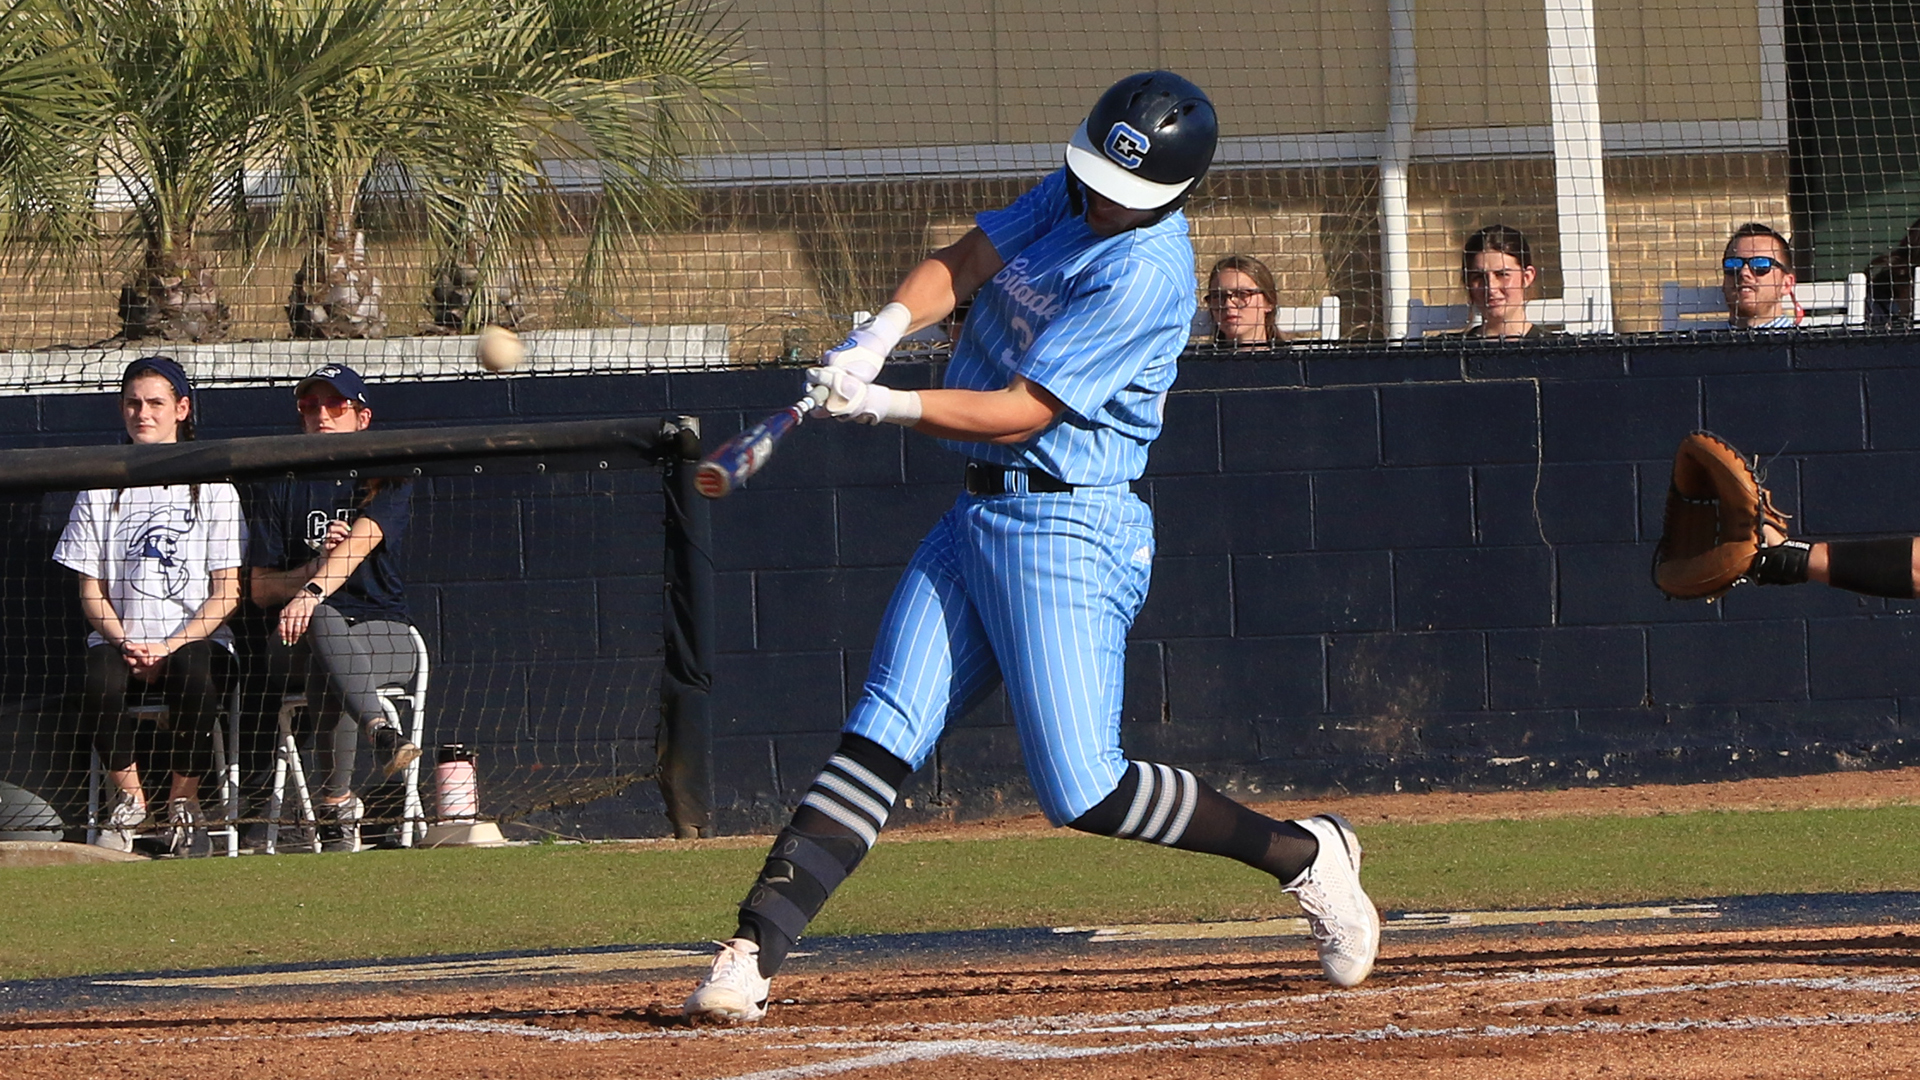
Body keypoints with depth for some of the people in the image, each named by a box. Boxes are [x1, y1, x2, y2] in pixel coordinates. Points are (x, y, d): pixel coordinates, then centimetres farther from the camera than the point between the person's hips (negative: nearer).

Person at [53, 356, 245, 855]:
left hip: (196, 639, -1)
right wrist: (126, 644, -11)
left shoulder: (213, 489, 7)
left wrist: (169, 647, -14)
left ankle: (183, 803, -15)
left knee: (195, 679, -36)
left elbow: (227, 592, 1)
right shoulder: (101, 491, 13)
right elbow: (91, 590, 9)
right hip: (119, 639, 1)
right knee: (99, 684, -33)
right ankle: (129, 799, -11)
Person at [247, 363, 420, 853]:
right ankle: (383, 731, -61)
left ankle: (336, 807, -41)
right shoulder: (281, 487, 15)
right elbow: (261, 588, 10)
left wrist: (313, 591, -35)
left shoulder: (384, 481, 7)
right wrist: (315, 568, -11)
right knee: (323, 622, -40)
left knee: (330, 675, -38)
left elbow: (362, 541, -16)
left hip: (384, 633, 0)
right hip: (306, 630, 0)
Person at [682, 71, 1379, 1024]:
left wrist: (884, 406, -25)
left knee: (1082, 791, -10)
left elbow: (1024, 412, -21)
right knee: (880, 739, -2)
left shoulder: (1144, 274, -19)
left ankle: (1304, 854, 8)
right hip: (978, 517, 8)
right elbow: (962, 263, -2)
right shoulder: (1075, 196, 7)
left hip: (1065, 530, -8)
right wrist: (882, 332, -21)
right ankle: (751, 953, -9)